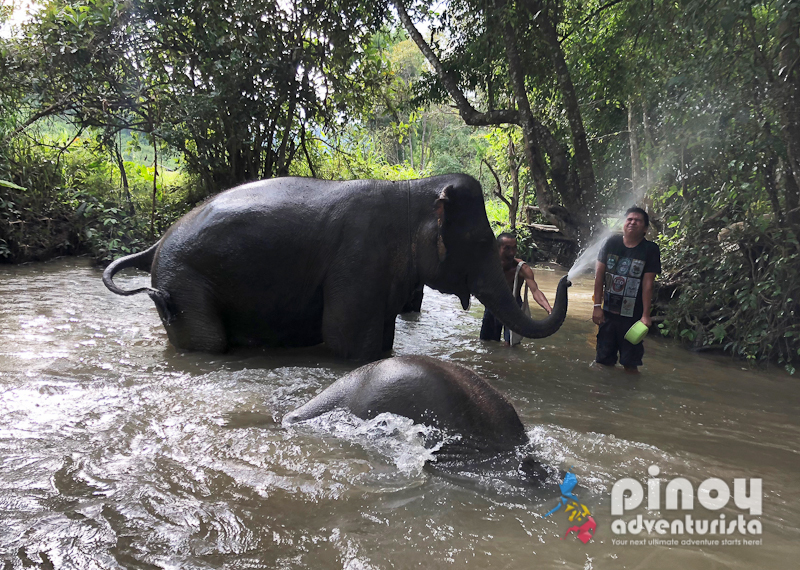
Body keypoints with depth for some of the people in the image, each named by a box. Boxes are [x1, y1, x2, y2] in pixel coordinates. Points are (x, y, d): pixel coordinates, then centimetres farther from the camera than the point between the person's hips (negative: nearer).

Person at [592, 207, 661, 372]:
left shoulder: (650, 250, -6)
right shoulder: (611, 243, -1)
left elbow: (648, 284, -8)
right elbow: (599, 275, 0)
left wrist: (646, 315, -9)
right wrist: (597, 306, -3)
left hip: (633, 315, -2)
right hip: (608, 311, 2)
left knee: (630, 363, 6)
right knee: (604, 360, 12)